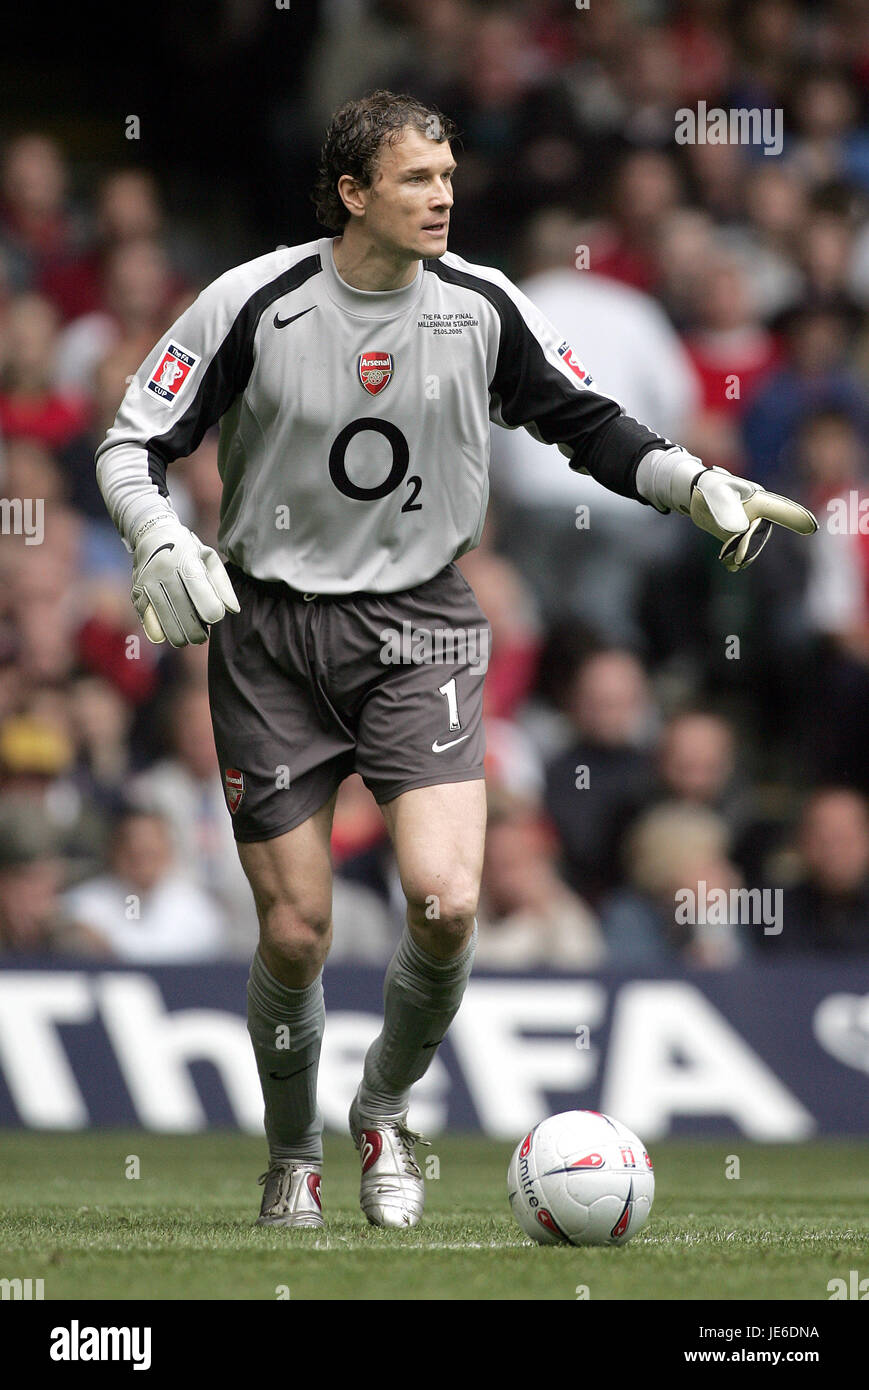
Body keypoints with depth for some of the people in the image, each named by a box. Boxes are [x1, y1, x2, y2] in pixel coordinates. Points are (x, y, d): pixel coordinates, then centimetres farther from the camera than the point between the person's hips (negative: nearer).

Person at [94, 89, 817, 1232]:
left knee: (447, 900, -18)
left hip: (419, 625, 1)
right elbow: (132, 445, -4)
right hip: (271, 629, -1)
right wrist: (160, 541, -23)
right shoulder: (257, 305, -9)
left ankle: (385, 1113, 11)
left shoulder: (482, 306, -2)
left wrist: (697, 483, -4)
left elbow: (586, 421, 11)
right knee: (293, 932, -2)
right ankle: (292, 1162, 25)